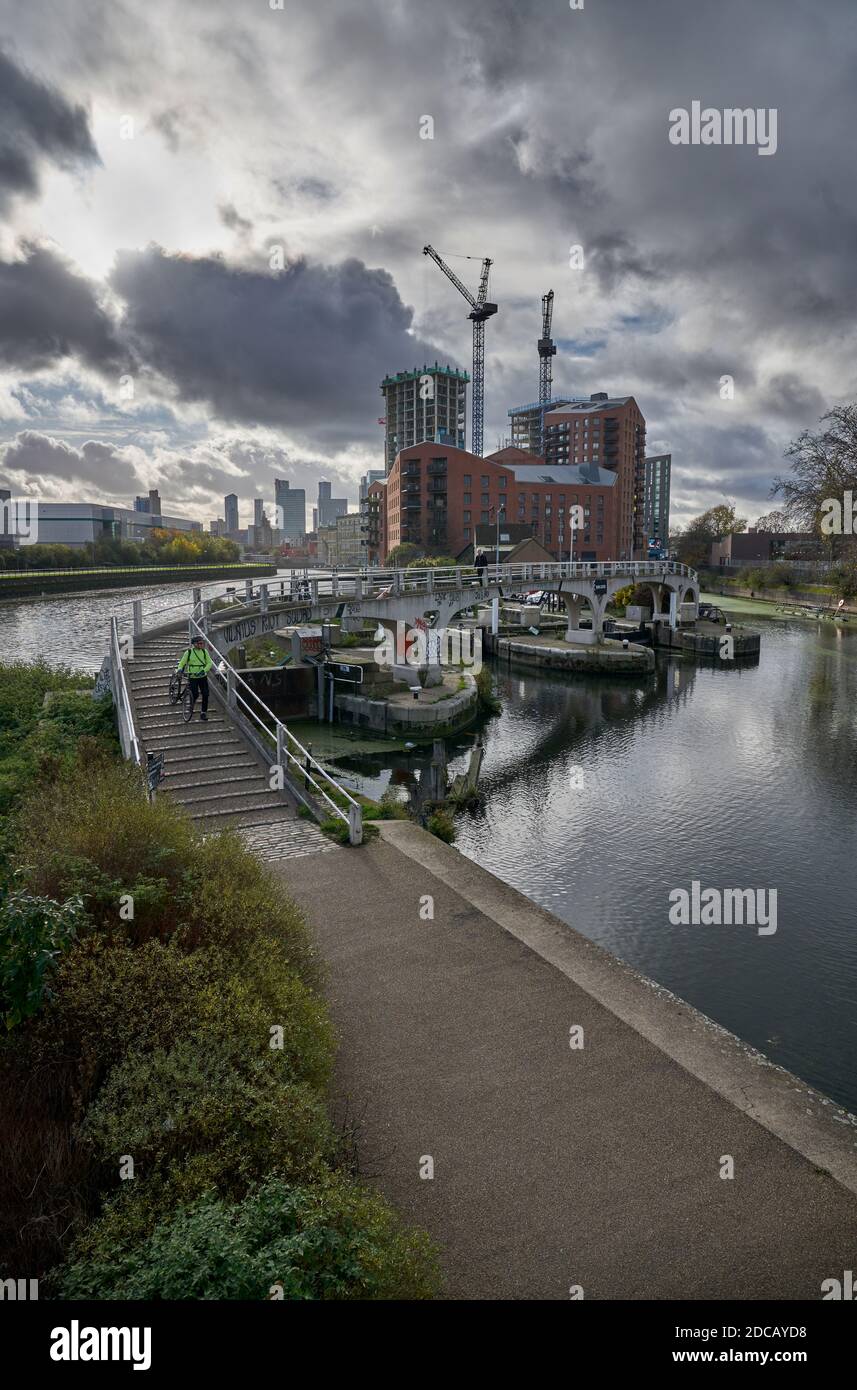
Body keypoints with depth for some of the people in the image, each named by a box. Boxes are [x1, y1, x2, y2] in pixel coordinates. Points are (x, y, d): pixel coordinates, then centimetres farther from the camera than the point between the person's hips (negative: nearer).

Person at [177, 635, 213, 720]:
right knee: (195, 694, -10)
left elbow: (209, 663, -3)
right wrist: (180, 669, -21)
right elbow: (182, 663, 1)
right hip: (192, 677, -2)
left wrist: (204, 670, -20)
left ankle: (204, 712, 8)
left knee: (205, 694, -5)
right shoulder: (188, 652, -1)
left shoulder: (204, 652, 4)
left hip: (203, 677, 2)